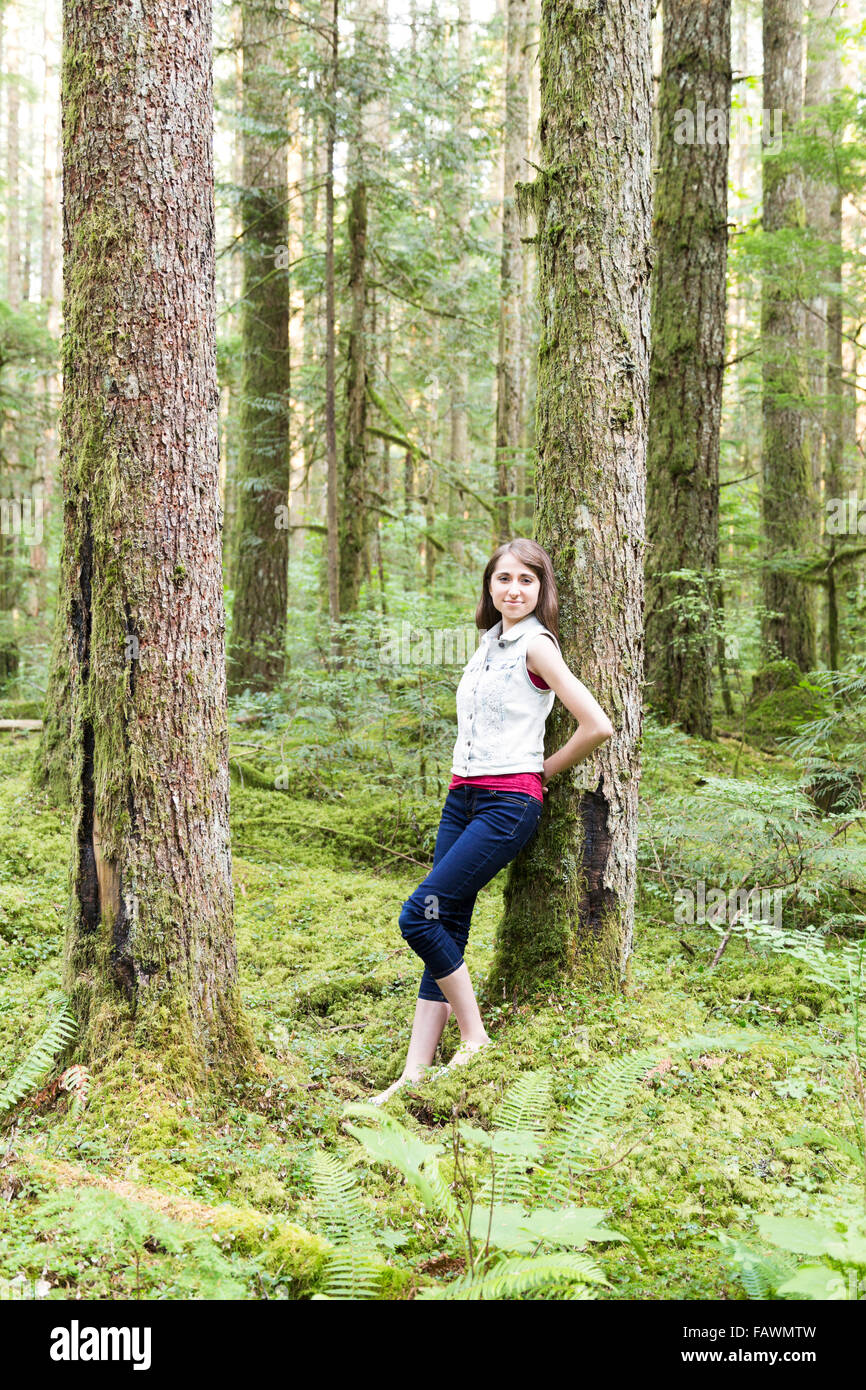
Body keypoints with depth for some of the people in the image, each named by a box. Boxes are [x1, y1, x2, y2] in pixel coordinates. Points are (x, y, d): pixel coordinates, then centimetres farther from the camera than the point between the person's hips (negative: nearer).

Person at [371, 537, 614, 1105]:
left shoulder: (537, 646, -8)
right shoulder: (490, 641, 17)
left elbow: (598, 726, -16)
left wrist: (545, 770, -3)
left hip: (509, 802, -8)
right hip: (462, 796, 8)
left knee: (419, 914, -16)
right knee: (447, 929, 1)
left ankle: (474, 1036, -2)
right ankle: (415, 1074, 0)